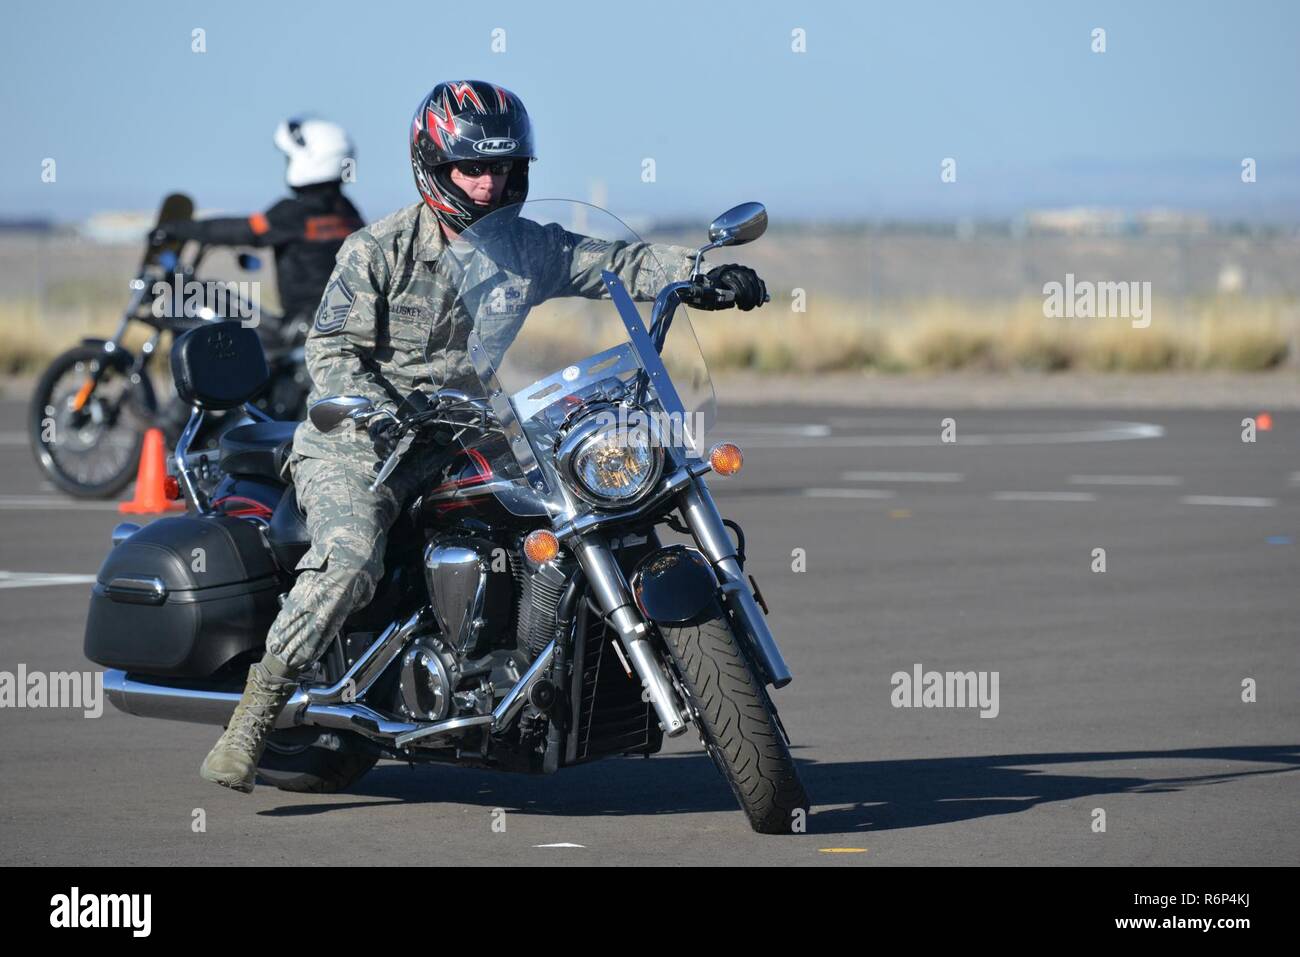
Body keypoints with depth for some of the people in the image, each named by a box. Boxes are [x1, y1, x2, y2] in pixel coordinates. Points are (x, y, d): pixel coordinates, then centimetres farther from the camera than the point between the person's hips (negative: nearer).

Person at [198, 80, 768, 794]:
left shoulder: (527, 247, 6)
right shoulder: (379, 250, -7)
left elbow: (617, 263, 3)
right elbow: (331, 348, -11)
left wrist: (704, 271, -15)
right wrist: (379, 413, -29)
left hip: (457, 435, 5)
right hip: (357, 438, -5)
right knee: (352, 556, -31)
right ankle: (258, 705, -24)